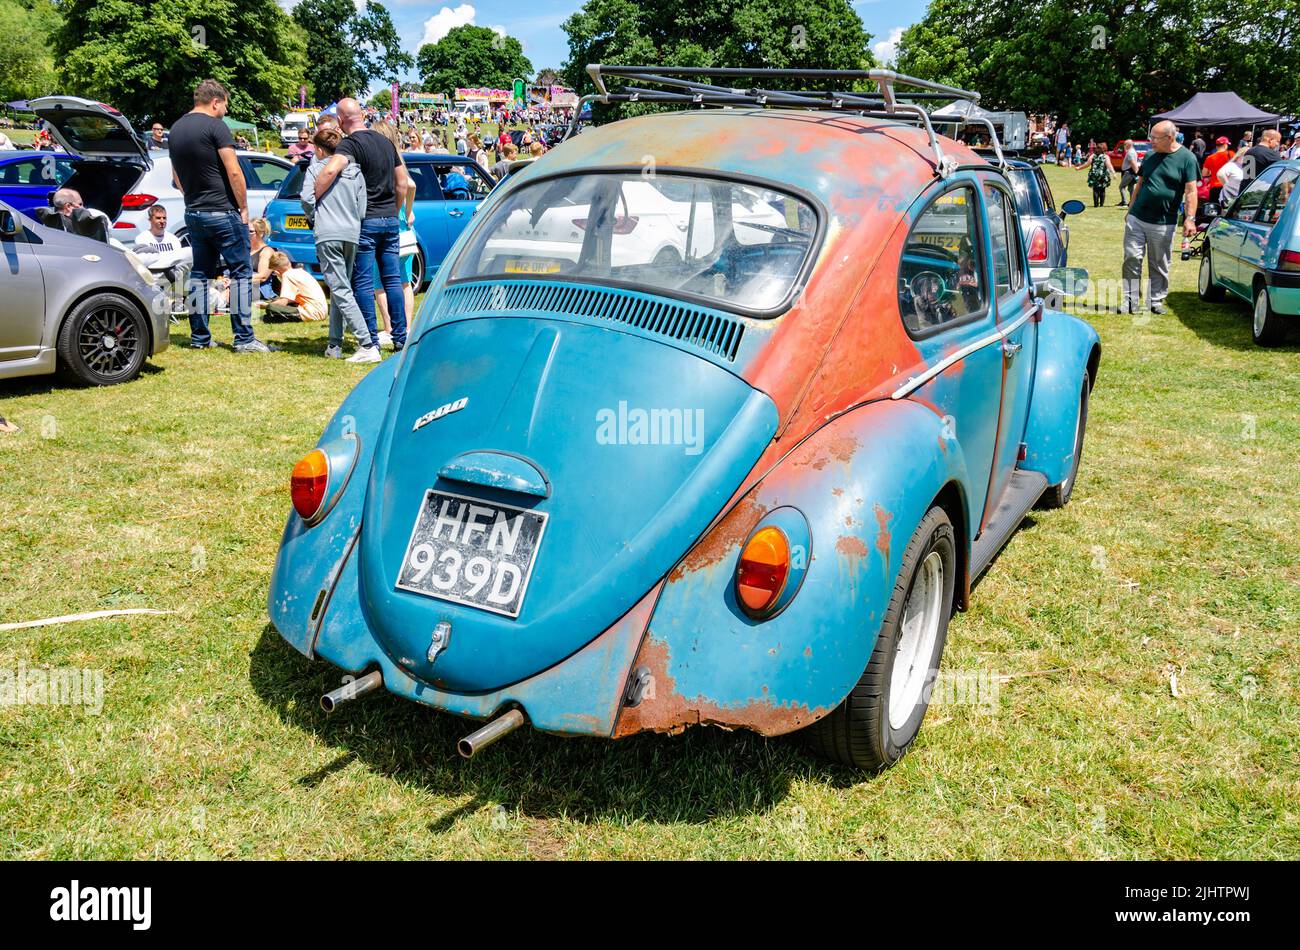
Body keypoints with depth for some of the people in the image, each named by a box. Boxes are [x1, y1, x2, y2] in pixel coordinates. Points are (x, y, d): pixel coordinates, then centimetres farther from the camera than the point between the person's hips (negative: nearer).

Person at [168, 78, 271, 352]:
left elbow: (176, 176, 19)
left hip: (193, 214, 8)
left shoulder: (176, 129, 13)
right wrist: (243, 208, -8)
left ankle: (199, 337, 14)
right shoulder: (215, 126, -11)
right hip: (223, 213, -8)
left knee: (200, 273, 12)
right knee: (241, 273, -2)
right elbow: (234, 172, -16)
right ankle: (244, 338, -3)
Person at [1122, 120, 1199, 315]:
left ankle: (1156, 300, 18)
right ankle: (1130, 301, 6)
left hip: (1163, 223, -3)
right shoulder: (1150, 156, 8)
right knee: (1132, 258, -1)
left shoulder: (1187, 158, -4)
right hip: (1136, 218, 3)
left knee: (1159, 266, 7)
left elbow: (1191, 191, -8)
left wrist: (1190, 218, -16)